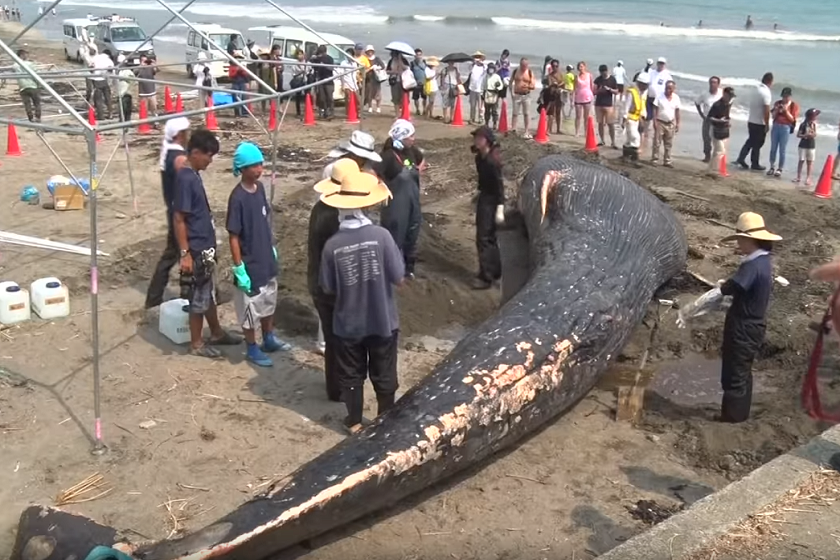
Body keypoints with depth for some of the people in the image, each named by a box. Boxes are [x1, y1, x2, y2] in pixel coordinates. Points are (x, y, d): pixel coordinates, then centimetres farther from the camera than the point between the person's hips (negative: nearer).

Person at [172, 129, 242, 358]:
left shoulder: (193, 174, 8)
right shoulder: (185, 179, -21)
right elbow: (178, 219, -21)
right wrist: (184, 253, -21)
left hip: (206, 246, 9)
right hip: (195, 249, -9)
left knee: (209, 293, 21)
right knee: (198, 298, 4)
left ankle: (216, 333, 36)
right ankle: (196, 344, 18)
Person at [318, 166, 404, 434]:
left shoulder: (332, 244, -14)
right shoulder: (380, 235, -19)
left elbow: (328, 288, -4)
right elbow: (399, 278, -13)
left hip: (348, 324, 1)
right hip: (382, 321, -1)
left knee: (351, 375, 20)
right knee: (384, 375, 18)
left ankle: (354, 422, 34)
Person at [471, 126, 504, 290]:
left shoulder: (493, 160, -22)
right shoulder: (480, 157, 4)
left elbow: (499, 184, -22)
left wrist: (500, 208, -24)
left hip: (491, 201, -9)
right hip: (484, 197, 9)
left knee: (484, 238, -6)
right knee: (489, 236, 17)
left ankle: (486, 277, 1)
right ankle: (495, 270, 30)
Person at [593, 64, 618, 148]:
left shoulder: (612, 79, -1)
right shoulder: (598, 79, 3)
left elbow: (616, 92, 0)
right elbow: (594, 92, 3)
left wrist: (609, 89, -17)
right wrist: (598, 90, -18)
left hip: (609, 105, -3)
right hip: (598, 104, 3)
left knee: (610, 124, -5)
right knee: (600, 123, 7)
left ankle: (613, 142, -2)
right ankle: (602, 141, 18)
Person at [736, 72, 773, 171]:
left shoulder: (757, 90, 5)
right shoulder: (766, 92, -18)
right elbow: (766, 111, -21)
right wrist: (767, 124, -13)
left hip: (751, 121, 7)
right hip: (759, 123, -7)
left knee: (750, 141, 20)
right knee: (757, 144, 5)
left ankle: (741, 158, 15)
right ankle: (755, 164, 15)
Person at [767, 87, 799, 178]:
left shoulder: (794, 106, 0)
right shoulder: (778, 103, 9)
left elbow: (792, 119, -6)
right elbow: (773, 116, 9)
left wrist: (786, 110, -15)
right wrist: (776, 110, -9)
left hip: (785, 128, -3)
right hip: (775, 126, 4)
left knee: (782, 150, -4)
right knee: (773, 148, 4)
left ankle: (780, 169, 1)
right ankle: (772, 167, 12)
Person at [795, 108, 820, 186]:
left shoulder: (814, 125, 1)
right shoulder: (803, 125, -7)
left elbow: (814, 135, -7)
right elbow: (798, 135, -8)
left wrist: (814, 126, -16)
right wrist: (804, 135, -23)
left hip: (811, 146, 2)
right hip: (803, 145, -2)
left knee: (810, 162, 5)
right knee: (801, 161, 3)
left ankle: (808, 178, 10)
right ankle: (798, 177, 12)